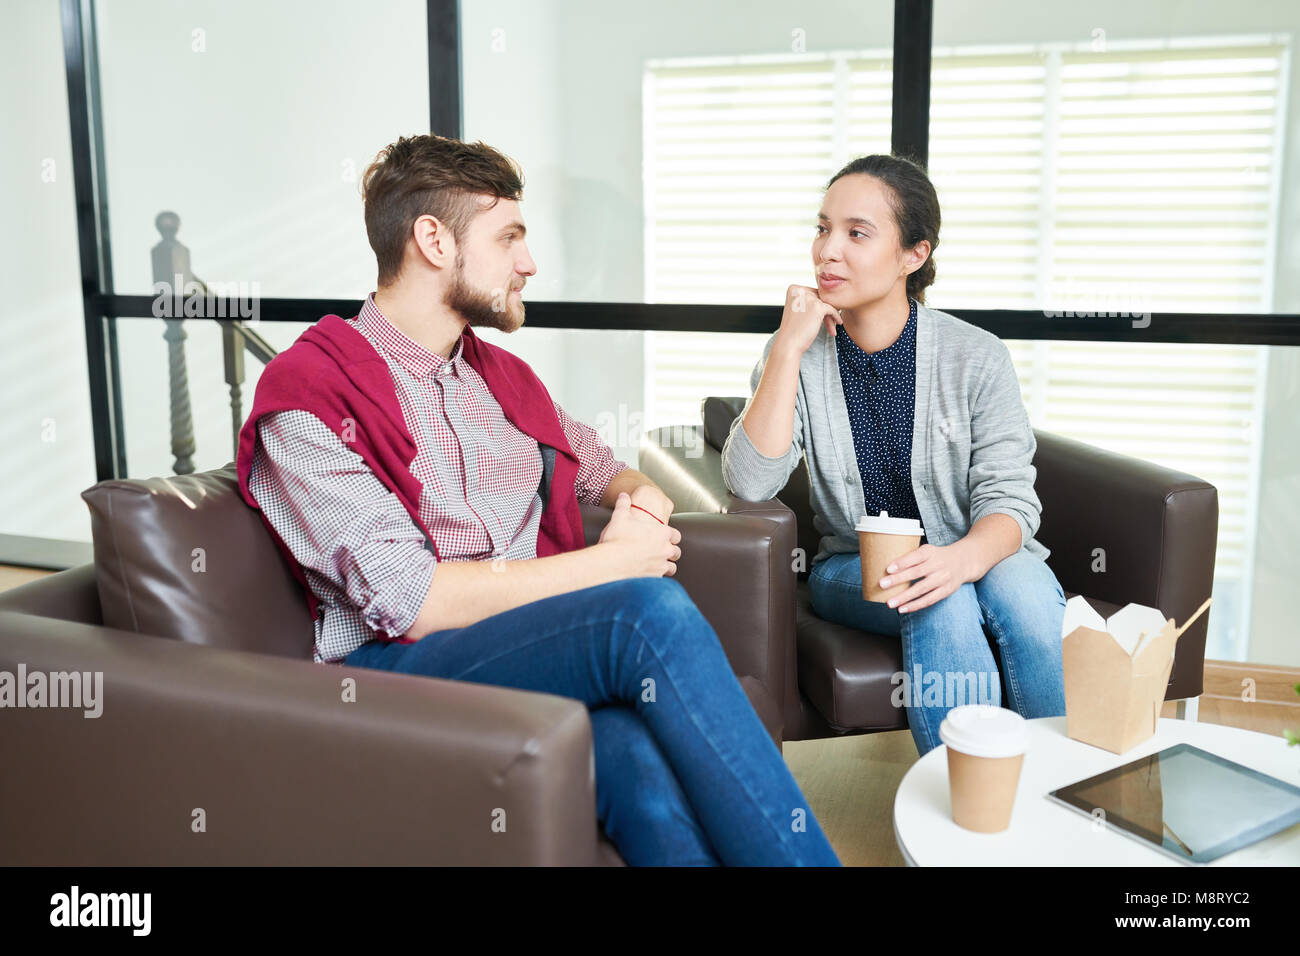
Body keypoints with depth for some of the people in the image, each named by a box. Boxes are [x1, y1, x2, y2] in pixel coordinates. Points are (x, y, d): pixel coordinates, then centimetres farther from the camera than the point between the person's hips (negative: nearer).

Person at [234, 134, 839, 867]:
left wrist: (641, 499, 8)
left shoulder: (505, 377, 19)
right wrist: (609, 563, -11)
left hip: (547, 644, 5)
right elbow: (410, 602, -14)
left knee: (647, 769, -32)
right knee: (651, 612, -31)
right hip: (402, 671, -5)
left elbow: (601, 467, 34)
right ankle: (804, 854, -22)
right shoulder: (307, 397, -4)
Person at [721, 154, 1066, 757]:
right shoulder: (798, 355, -3)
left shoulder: (977, 358, -6)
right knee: (940, 606, -32)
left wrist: (963, 557, -34)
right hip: (852, 569, 0)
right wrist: (789, 347, -20)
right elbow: (750, 484, -16)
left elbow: (1008, 498, -10)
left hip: (977, 556, 1)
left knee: (1023, 588, -32)